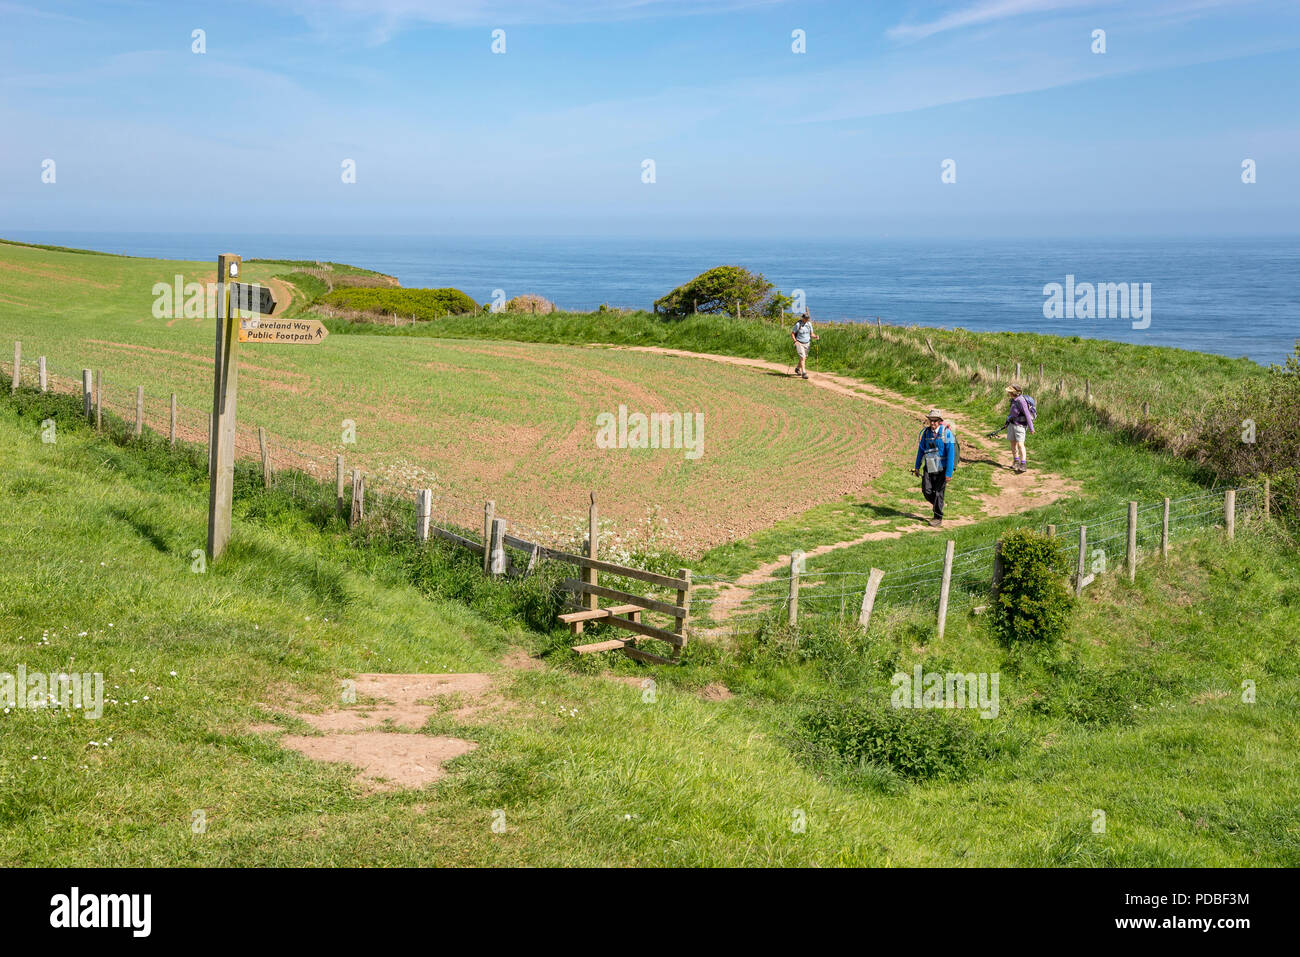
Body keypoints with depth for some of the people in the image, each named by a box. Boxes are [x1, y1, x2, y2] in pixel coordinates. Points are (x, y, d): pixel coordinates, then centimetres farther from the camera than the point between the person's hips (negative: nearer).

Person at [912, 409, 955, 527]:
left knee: (938, 493, 1)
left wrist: (949, 473, -21)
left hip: (941, 469, -4)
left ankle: (938, 518, 15)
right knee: (926, 491, -4)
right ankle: (938, 505, 26)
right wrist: (917, 467, 12)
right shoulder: (926, 432, 0)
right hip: (929, 467, 4)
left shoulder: (946, 433, -15)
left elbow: (951, 453, -17)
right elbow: (921, 449, 11)